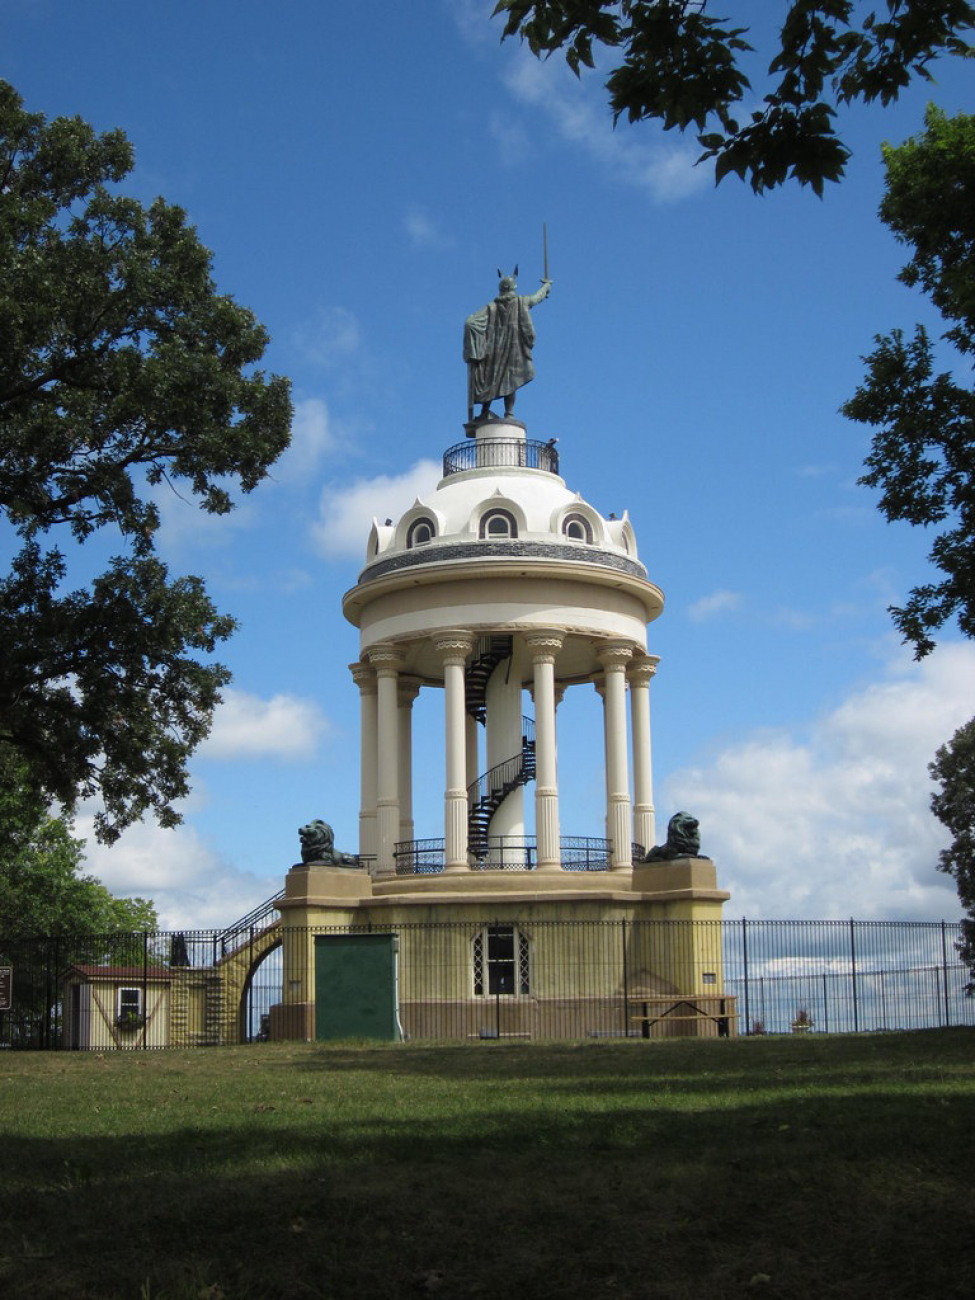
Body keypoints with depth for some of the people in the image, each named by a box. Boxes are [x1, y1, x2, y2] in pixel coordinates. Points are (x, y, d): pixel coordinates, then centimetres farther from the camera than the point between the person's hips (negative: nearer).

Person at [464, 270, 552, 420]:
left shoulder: (492, 307, 1)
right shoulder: (521, 301, 1)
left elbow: (469, 322, -9)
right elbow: (538, 296, 21)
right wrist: (547, 285, 41)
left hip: (494, 350, 1)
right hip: (514, 347, -1)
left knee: (490, 379, 7)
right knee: (510, 380, 0)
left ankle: (485, 412, 5)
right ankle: (509, 412, -11)